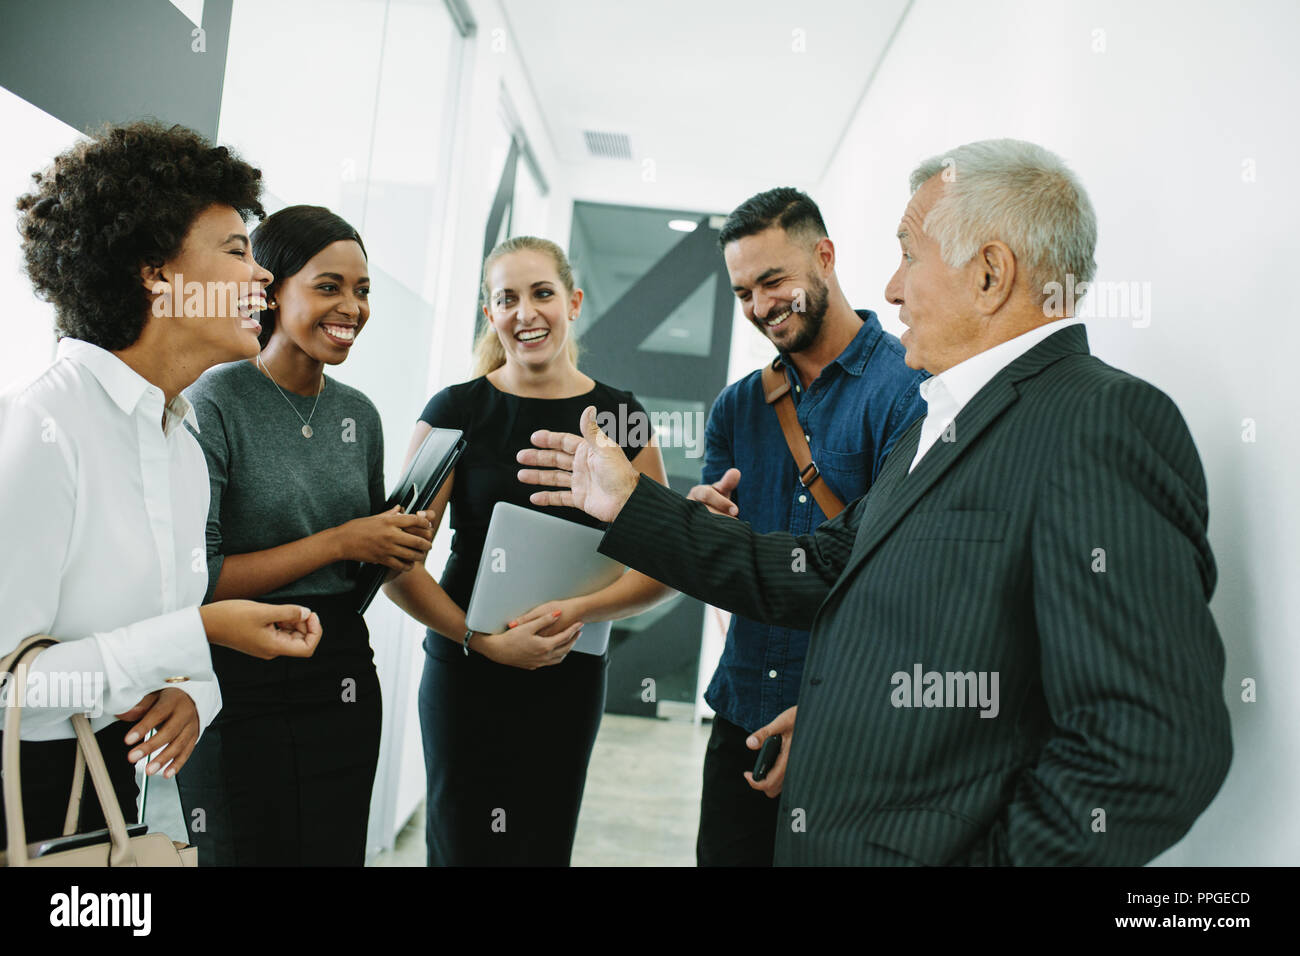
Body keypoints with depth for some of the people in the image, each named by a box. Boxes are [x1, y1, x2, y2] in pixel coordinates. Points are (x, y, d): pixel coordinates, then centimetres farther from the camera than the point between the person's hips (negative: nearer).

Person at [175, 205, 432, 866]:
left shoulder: (359, 414, 8)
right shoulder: (214, 404, -11)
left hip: (343, 681, 6)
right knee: (239, 853, 9)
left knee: (336, 852, 14)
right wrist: (339, 542, -17)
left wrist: (402, 544, -3)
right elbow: (192, 579, -18)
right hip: (236, 687, -5)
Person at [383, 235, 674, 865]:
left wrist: (580, 610, -15)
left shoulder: (618, 415, 1)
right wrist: (484, 641, -16)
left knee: (544, 846, 13)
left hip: (573, 673, 2)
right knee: (462, 845, 7)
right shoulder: (457, 410, -4)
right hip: (465, 669, -2)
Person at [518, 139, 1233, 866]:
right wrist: (631, 504, 12)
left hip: (935, 847, -9)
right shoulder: (941, 424, 13)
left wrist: (983, 855, -19)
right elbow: (814, 573, 12)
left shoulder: (1101, 424, -19)